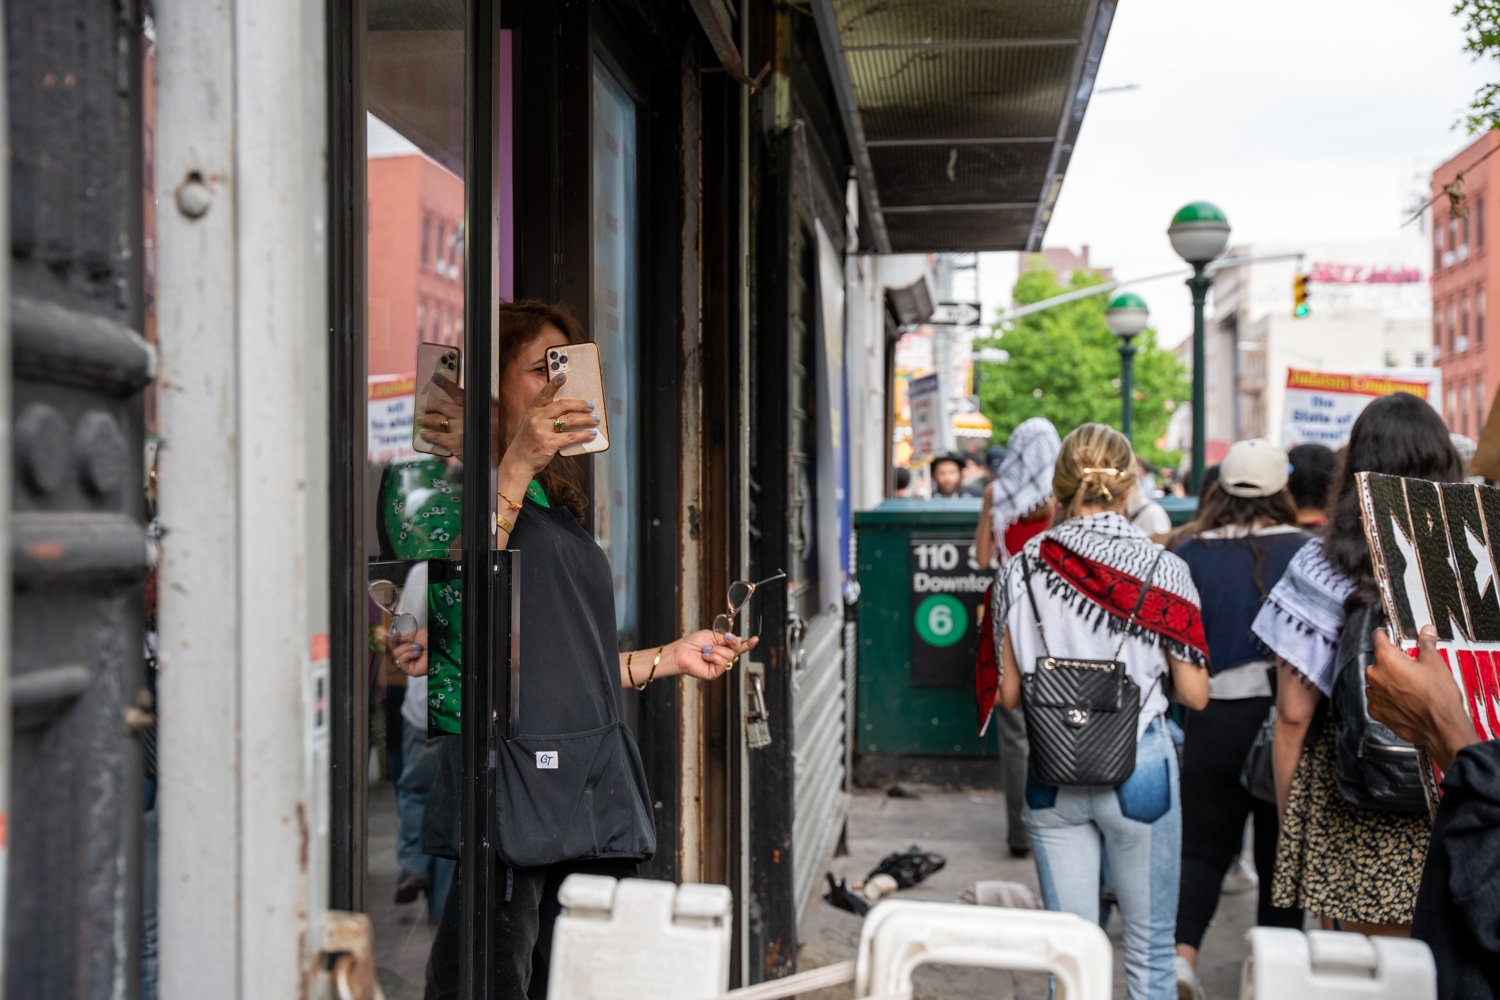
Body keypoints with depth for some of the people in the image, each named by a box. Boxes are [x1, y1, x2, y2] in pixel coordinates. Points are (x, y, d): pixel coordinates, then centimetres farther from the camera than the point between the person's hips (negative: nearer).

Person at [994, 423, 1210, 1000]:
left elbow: (1009, 693, 0)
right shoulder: (1163, 569, -9)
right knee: (1150, 952, 12)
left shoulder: (1024, 567, -4)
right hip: (1138, 768, -2)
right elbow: (1194, 694, -7)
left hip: (1052, 774, 2)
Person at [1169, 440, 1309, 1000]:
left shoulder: (1190, 554, -5)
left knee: (1204, 847, 12)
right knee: (1281, 851, 13)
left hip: (1216, 721, 0)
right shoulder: (1304, 552, -6)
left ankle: (1182, 950, -6)